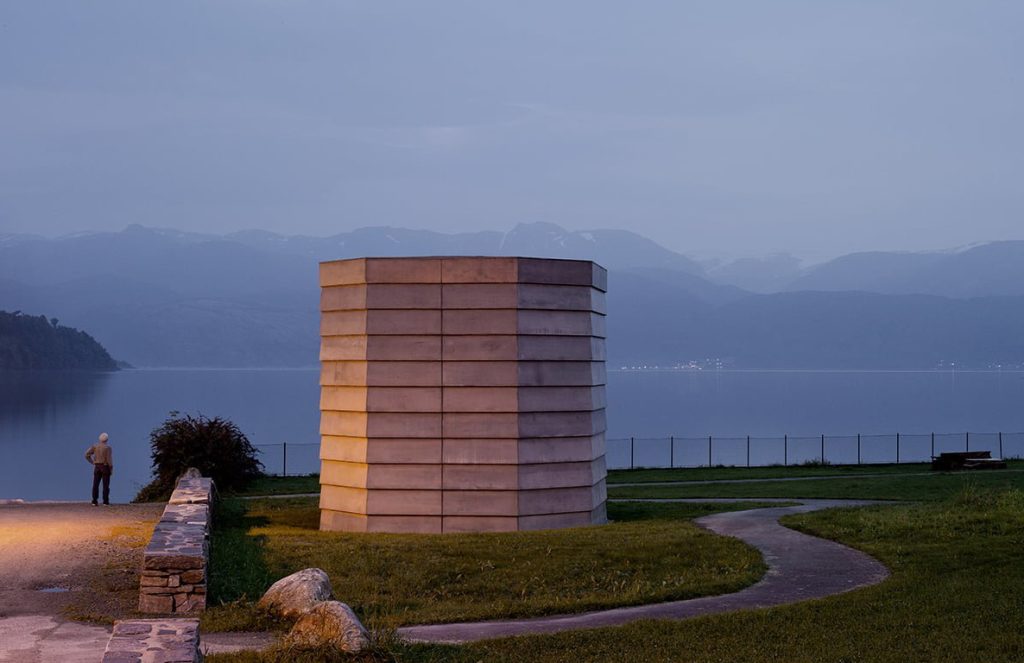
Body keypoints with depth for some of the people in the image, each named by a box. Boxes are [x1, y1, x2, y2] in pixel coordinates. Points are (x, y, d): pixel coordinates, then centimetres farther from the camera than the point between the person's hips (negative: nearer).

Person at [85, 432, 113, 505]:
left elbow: (87, 454, -4)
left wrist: (92, 462, 8)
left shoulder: (95, 446, 2)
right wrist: (111, 469, -6)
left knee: (95, 485, 2)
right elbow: (109, 459, -16)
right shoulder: (108, 447, -10)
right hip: (105, 467, -3)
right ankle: (106, 502, -2)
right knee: (106, 485, 0)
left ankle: (94, 501, -5)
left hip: (97, 467, 3)